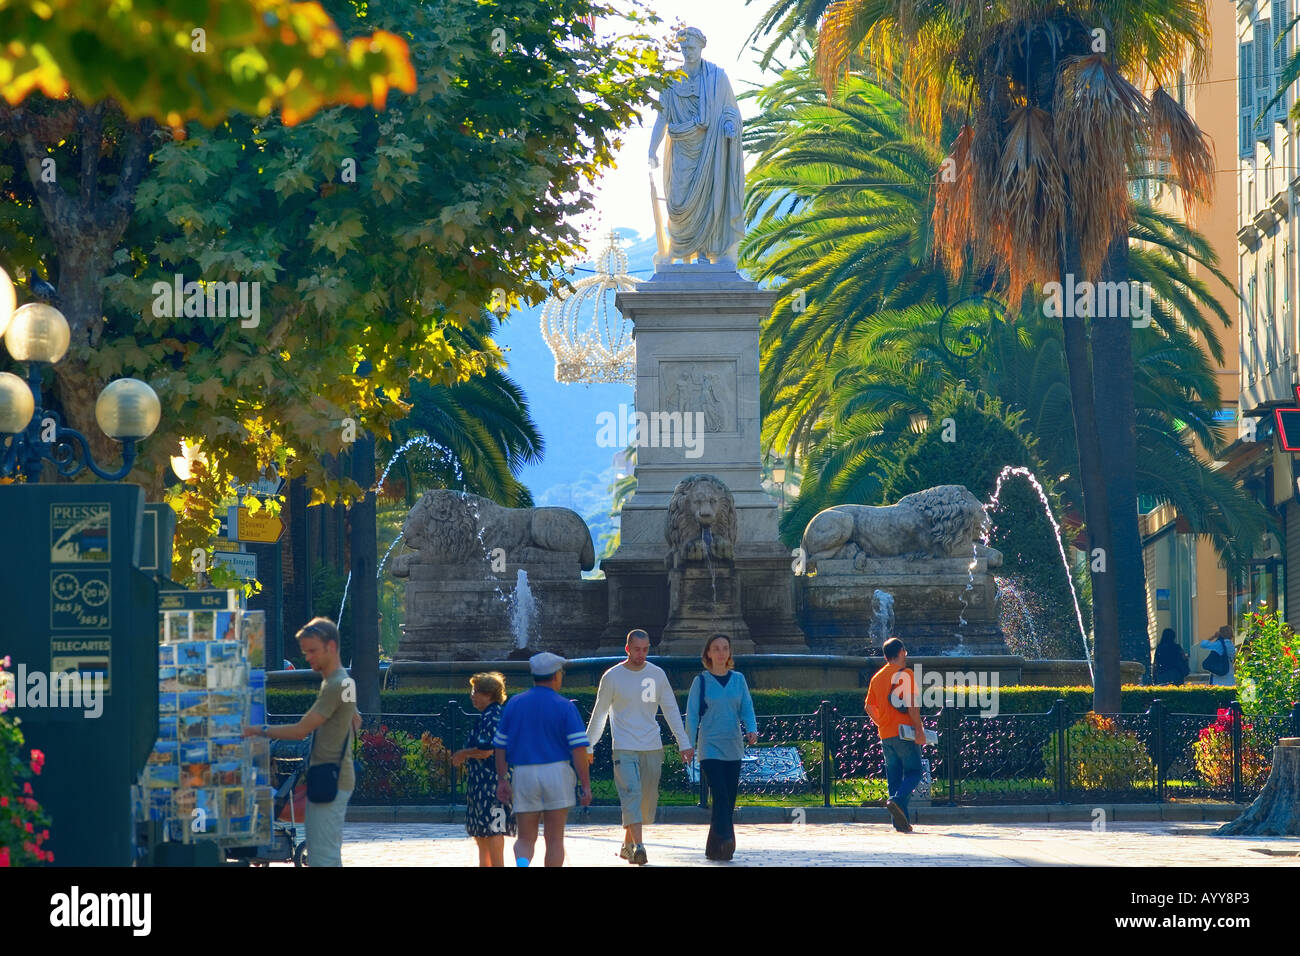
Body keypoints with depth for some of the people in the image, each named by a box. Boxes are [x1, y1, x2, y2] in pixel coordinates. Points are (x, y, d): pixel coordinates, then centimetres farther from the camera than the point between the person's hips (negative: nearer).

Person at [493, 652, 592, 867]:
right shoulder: (565, 707, -5)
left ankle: (522, 863, -25)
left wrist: (502, 780, 13)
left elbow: (501, 746, 7)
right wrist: (586, 785, -6)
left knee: (525, 839, 7)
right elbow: (579, 748, -10)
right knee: (554, 839, 7)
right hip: (557, 775, -2)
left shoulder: (514, 704, 5)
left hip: (524, 776, 2)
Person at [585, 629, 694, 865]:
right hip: (624, 748, -3)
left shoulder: (657, 674, 5)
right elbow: (599, 714, 8)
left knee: (648, 800, 7)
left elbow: (671, 710, 10)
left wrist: (684, 743, 7)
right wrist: (588, 746, 11)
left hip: (652, 748, 3)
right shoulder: (612, 677, -2)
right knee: (632, 794, -17)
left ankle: (627, 843, 23)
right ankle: (638, 847, -23)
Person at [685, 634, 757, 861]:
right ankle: (725, 842, -28)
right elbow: (692, 715, 3)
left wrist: (752, 730, -12)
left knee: (729, 800, 4)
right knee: (720, 795, -18)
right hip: (710, 747, -4)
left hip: (733, 748, 4)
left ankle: (714, 848, 13)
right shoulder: (701, 681, 2)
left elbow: (747, 708, 7)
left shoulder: (738, 680, 10)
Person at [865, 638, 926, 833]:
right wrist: (919, 728, -15)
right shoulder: (904, 674, -6)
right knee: (913, 772, -1)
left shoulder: (877, 677, 14)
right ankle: (896, 800, -27)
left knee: (894, 778, 7)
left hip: (885, 735, 6)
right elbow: (911, 703, -15)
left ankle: (900, 822, 3)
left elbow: (869, 706, 17)